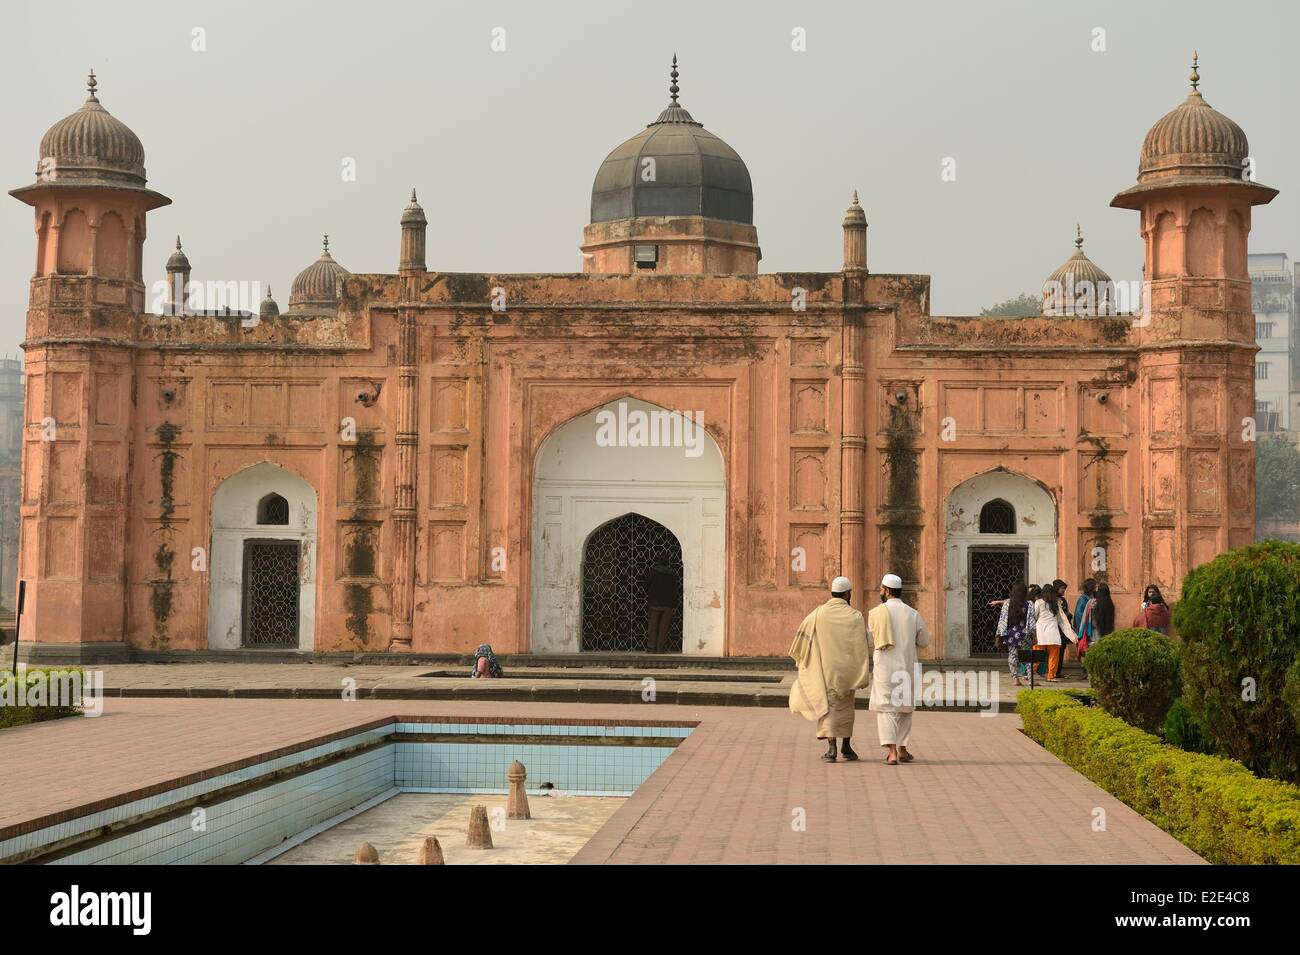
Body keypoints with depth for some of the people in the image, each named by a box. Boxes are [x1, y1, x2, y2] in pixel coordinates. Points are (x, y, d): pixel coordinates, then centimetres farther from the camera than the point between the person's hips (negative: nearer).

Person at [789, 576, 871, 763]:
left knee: (829, 706, 2)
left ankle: (832, 748, -9)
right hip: (846, 669, 0)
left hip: (825, 669, 0)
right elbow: (861, 647, -6)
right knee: (845, 707, 15)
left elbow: (801, 637, 0)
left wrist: (800, 659, 17)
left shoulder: (818, 614, -5)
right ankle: (846, 746, 21)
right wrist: (863, 676, 0)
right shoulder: (855, 617, -6)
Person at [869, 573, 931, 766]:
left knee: (886, 708, 0)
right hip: (907, 666, 2)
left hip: (884, 667, -2)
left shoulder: (876, 613, -6)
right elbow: (925, 641, 8)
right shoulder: (912, 614, 0)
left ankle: (892, 752, -14)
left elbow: (869, 642, 3)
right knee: (904, 707, 17)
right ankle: (902, 749, 23)